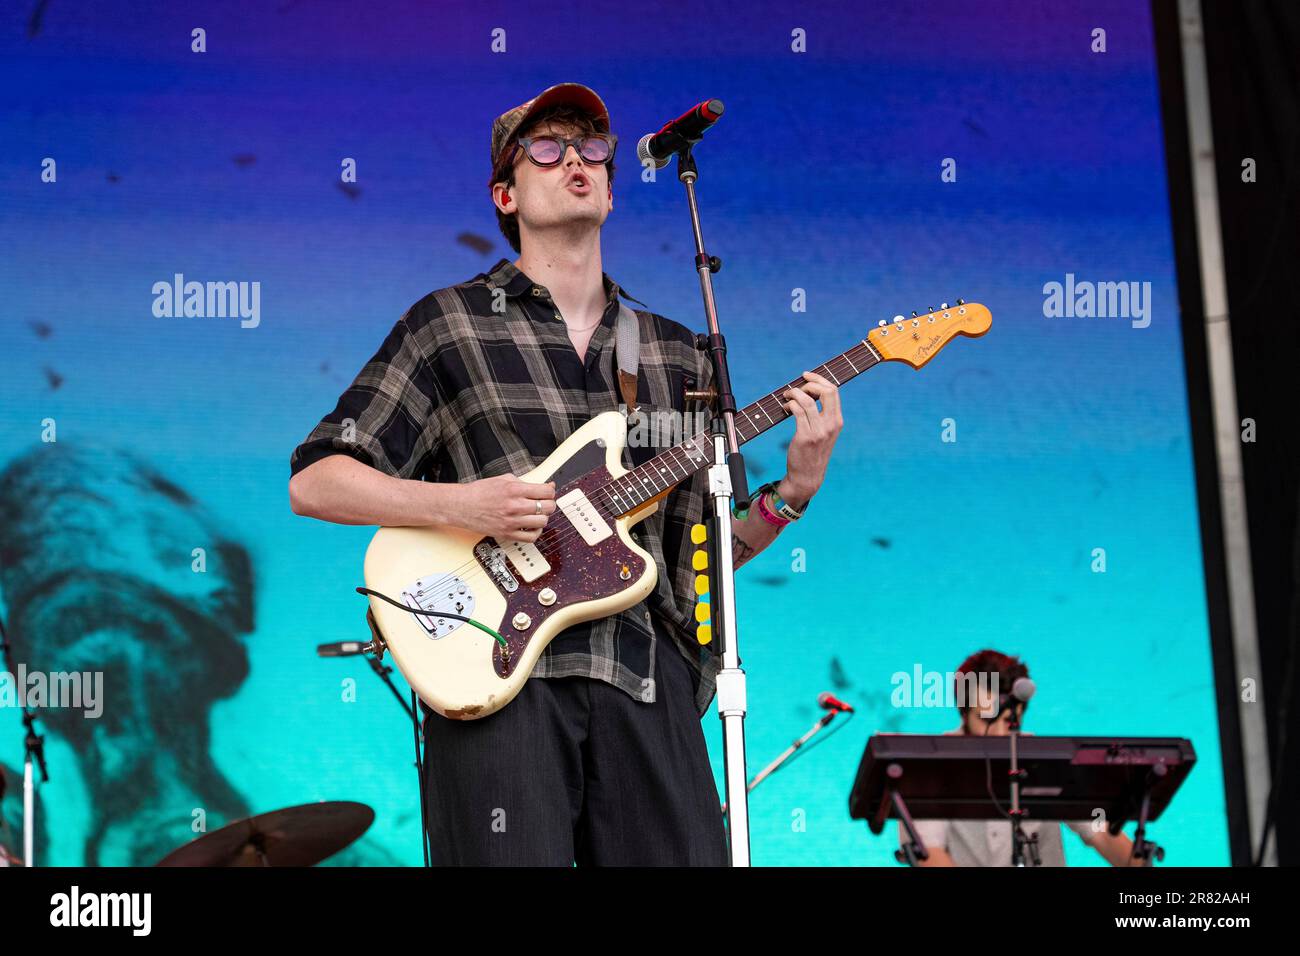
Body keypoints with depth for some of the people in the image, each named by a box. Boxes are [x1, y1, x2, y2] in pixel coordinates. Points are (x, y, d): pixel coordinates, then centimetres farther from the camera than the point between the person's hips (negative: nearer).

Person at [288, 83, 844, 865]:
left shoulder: (677, 356, 19)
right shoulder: (450, 324, 7)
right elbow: (315, 482, 3)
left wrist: (791, 494, 1)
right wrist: (456, 505, -11)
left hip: (645, 678, 4)